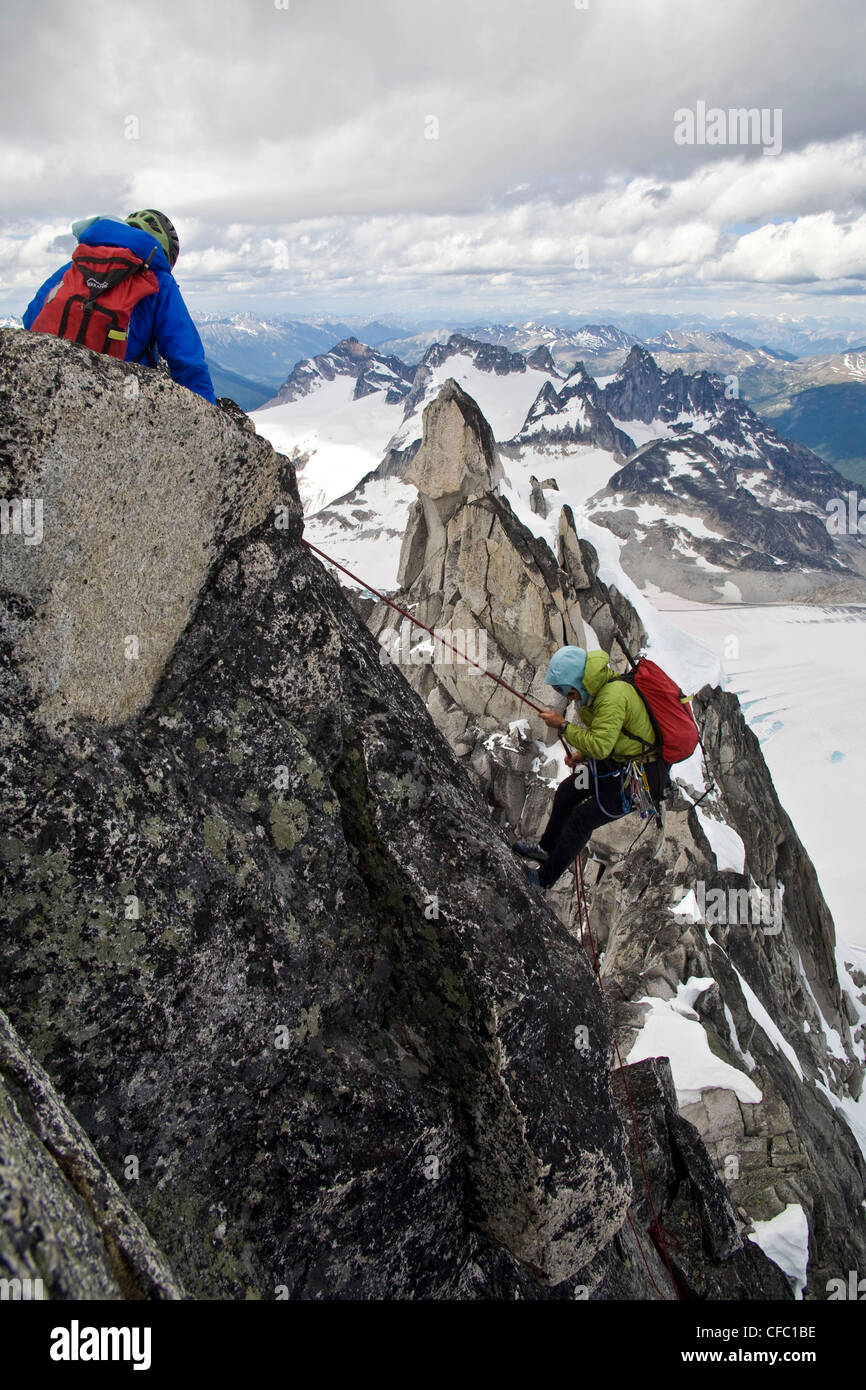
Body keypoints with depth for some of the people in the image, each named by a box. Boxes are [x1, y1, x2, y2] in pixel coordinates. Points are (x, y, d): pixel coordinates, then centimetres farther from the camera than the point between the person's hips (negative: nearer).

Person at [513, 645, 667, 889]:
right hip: (618, 764, 10)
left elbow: (600, 746, -32)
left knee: (581, 820, -2)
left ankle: (546, 877, 16)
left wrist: (563, 725, -24)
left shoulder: (614, 697, -31)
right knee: (567, 791, 20)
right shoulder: (600, 688, 0)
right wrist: (582, 754, 5)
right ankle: (546, 848, 40)